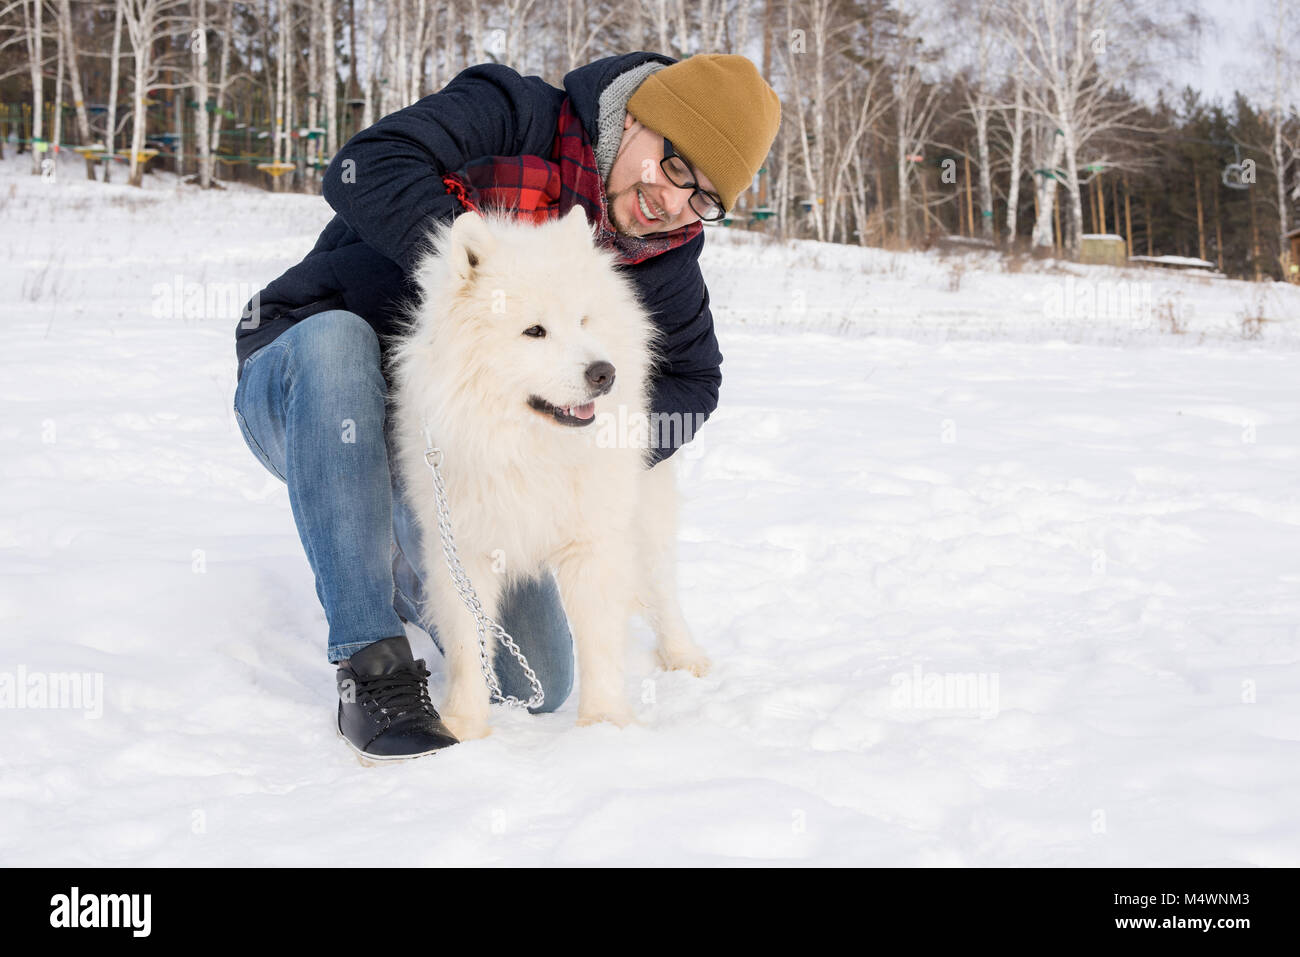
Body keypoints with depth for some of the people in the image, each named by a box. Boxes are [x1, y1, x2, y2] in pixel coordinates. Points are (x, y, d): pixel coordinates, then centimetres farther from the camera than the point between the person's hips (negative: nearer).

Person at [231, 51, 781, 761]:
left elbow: (693, 382, 9)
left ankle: (407, 574, 31)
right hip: (298, 393, -4)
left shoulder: (665, 264, -3)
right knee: (338, 339, -41)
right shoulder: (510, 116, -18)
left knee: (534, 689, -4)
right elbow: (365, 170, -32)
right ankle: (371, 664, -35)